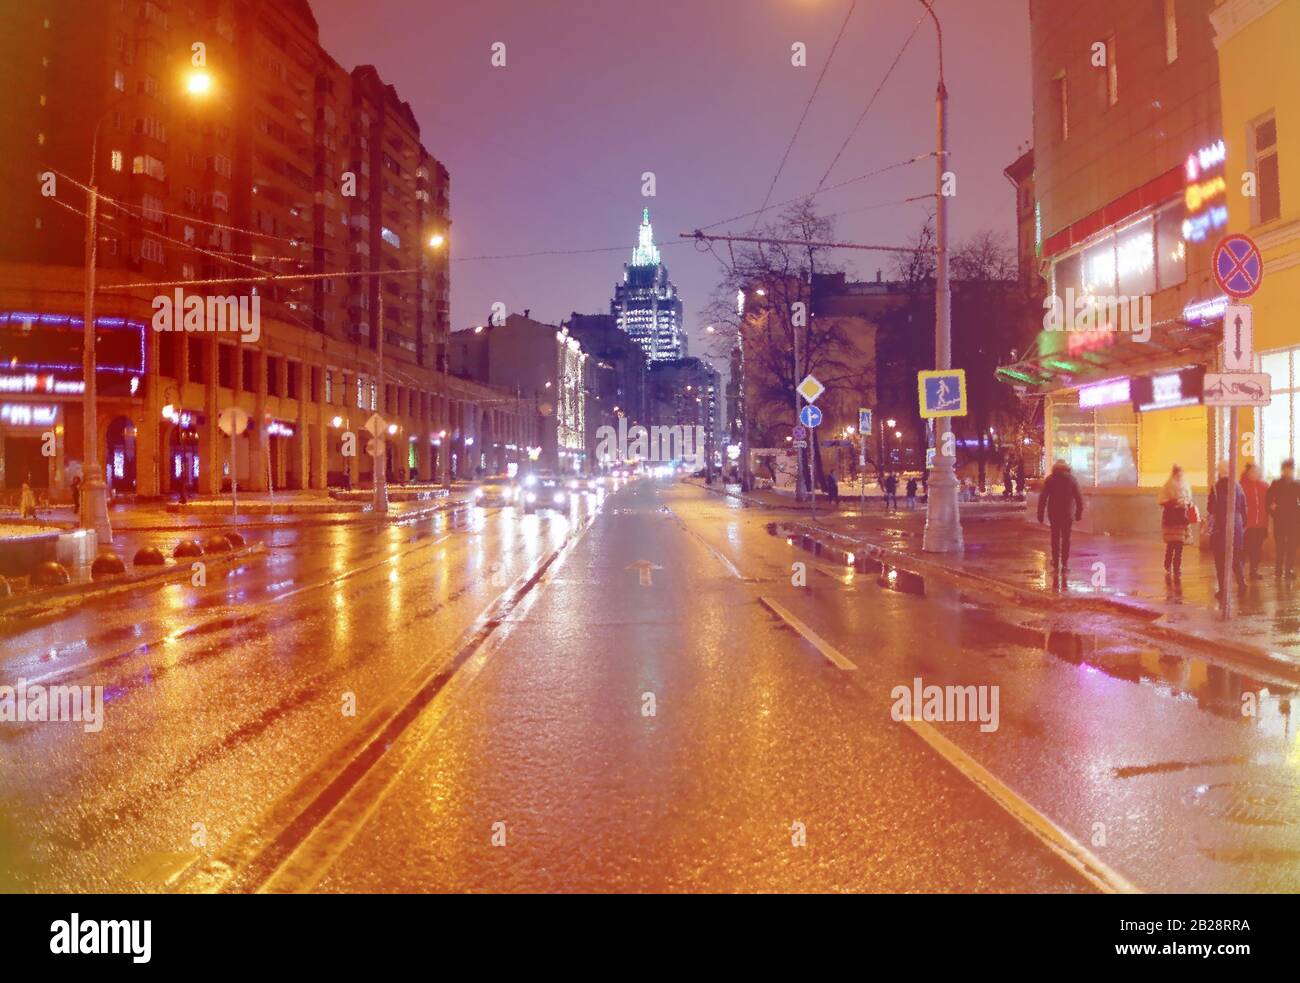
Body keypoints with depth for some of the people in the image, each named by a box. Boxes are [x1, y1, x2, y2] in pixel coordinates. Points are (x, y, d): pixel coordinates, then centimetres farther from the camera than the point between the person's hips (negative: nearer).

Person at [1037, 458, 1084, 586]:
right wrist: (1079, 513, 10)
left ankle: (1056, 567, 3)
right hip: (1068, 514, 1)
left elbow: (1042, 498, -3)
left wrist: (1040, 513, 1)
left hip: (1054, 514, -1)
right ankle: (1064, 567, 6)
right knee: (1066, 540, 9)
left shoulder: (1050, 479, -1)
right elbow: (1079, 498, 2)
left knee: (1055, 540, 6)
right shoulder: (1072, 479, 1)